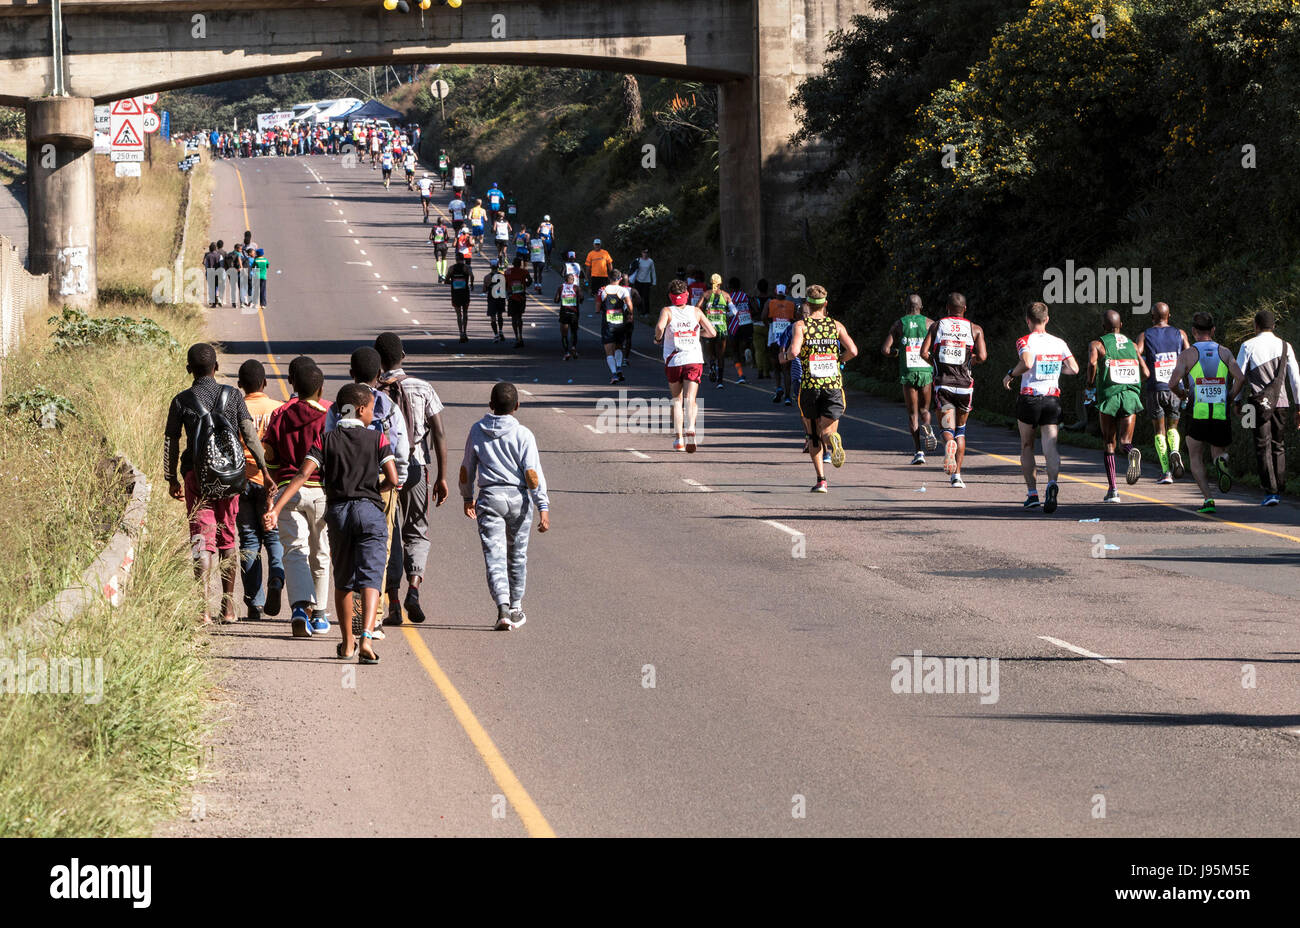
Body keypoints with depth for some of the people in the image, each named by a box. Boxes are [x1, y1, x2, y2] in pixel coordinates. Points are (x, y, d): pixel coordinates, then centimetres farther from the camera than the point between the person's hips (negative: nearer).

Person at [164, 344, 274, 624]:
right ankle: (228, 606, 23)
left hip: (197, 475, -2)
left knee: (202, 541, -5)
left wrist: (172, 479, 13)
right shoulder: (233, 395, 4)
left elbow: (171, 443, 2)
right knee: (227, 539, 16)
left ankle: (204, 609, -18)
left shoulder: (182, 400, 0)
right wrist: (263, 469, -2)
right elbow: (249, 434, -3)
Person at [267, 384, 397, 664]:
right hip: (370, 510, -2)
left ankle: (347, 644, 27)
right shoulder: (377, 438, 3)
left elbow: (304, 475, -7)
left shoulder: (326, 439, 6)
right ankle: (366, 637, -29)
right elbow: (393, 480, -4)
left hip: (337, 509, 2)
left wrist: (276, 508, -12)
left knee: (342, 581, 17)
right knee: (370, 578, -8)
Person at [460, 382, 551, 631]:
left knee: (494, 556, -5)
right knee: (517, 555, 16)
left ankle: (503, 607, -24)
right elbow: (532, 473, -12)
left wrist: (467, 498, 27)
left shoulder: (477, 431, 2)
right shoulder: (523, 435, -7)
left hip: (489, 498, 0)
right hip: (518, 498, 0)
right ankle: (515, 609, 27)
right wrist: (543, 507, -11)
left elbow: (467, 469, 12)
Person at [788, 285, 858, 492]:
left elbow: (794, 351, -17)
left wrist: (787, 355, 6)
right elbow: (853, 351, -4)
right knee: (826, 431, 1)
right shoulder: (836, 325, 7)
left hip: (810, 385, -1)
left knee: (813, 435, 14)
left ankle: (821, 479, 7)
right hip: (834, 383, 1)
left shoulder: (800, 325, 0)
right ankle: (832, 438, -37)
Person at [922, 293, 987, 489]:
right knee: (961, 431, 16)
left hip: (942, 384, -1)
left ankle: (949, 443, -35)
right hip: (964, 385, 1)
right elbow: (982, 357, -6)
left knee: (947, 428, 2)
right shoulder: (975, 329, 6)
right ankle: (957, 475, 11)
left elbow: (924, 352, -4)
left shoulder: (937, 326, 7)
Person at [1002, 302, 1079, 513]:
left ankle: (1032, 493, 11)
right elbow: (1074, 369, 1)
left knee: (1026, 446, 14)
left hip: (1029, 398, -2)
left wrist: (1010, 375, -7)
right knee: (1050, 446, -4)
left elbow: (1027, 363, -25)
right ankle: (1052, 482, -31)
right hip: (1052, 400, 2)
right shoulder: (1059, 343, 6)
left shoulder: (1024, 341, -6)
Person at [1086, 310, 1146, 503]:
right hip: (1131, 396, 2)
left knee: (1109, 444, 10)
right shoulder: (1132, 345, 15)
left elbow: (1092, 361, -18)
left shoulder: (1097, 344, 4)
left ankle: (1112, 489, 5)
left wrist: (1090, 385, -3)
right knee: (1124, 441, 2)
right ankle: (1132, 453, -37)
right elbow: (1146, 373, 11)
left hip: (1109, 395, -2)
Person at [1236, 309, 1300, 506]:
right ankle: (1279, 491, 13)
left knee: (1263, 447, -2)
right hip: (1280, 402, 2)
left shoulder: (1248, 346, -2)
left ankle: (1270, 491, -11)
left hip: (1258, 402, -2)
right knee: (1278, 446, 12)